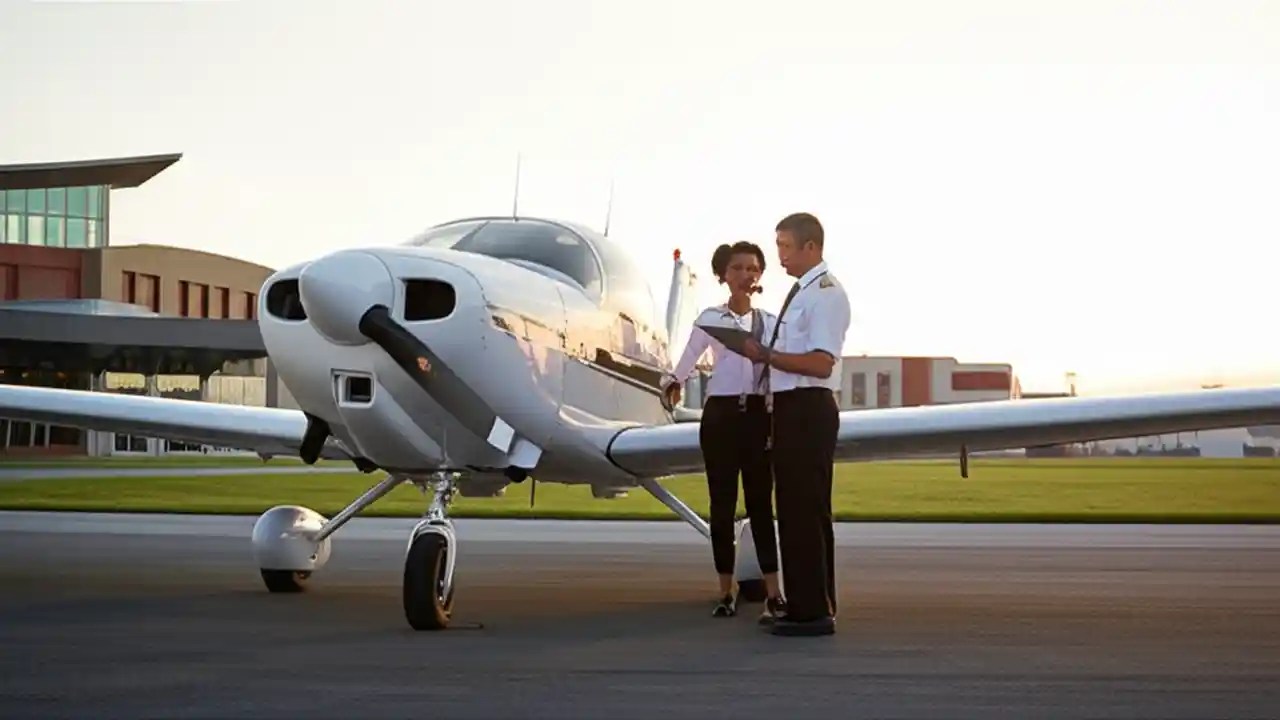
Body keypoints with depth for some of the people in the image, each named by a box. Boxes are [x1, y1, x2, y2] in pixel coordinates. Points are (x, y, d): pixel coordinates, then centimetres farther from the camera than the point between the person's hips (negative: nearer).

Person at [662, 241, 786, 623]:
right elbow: (687, 361, -2)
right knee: (722, 504, 3)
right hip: (720, 415, -1)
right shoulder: (711, 319, 4)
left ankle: (773, 594, -4)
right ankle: (726, 593, 10)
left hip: (757, 415, 1)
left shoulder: (770, 322, 8)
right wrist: (673, 383, -14)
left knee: (760, 503, -1)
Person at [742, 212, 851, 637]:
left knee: (806, 510, -7)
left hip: (807, 411, -10)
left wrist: (767, 355, -17)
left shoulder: (826, 293, -13)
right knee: (794, 508, 15)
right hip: (790, 409, 10)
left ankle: (814, 613, -2)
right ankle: (804, 605, 23)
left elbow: (820, 363, -22)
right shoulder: (801, 292, 16)